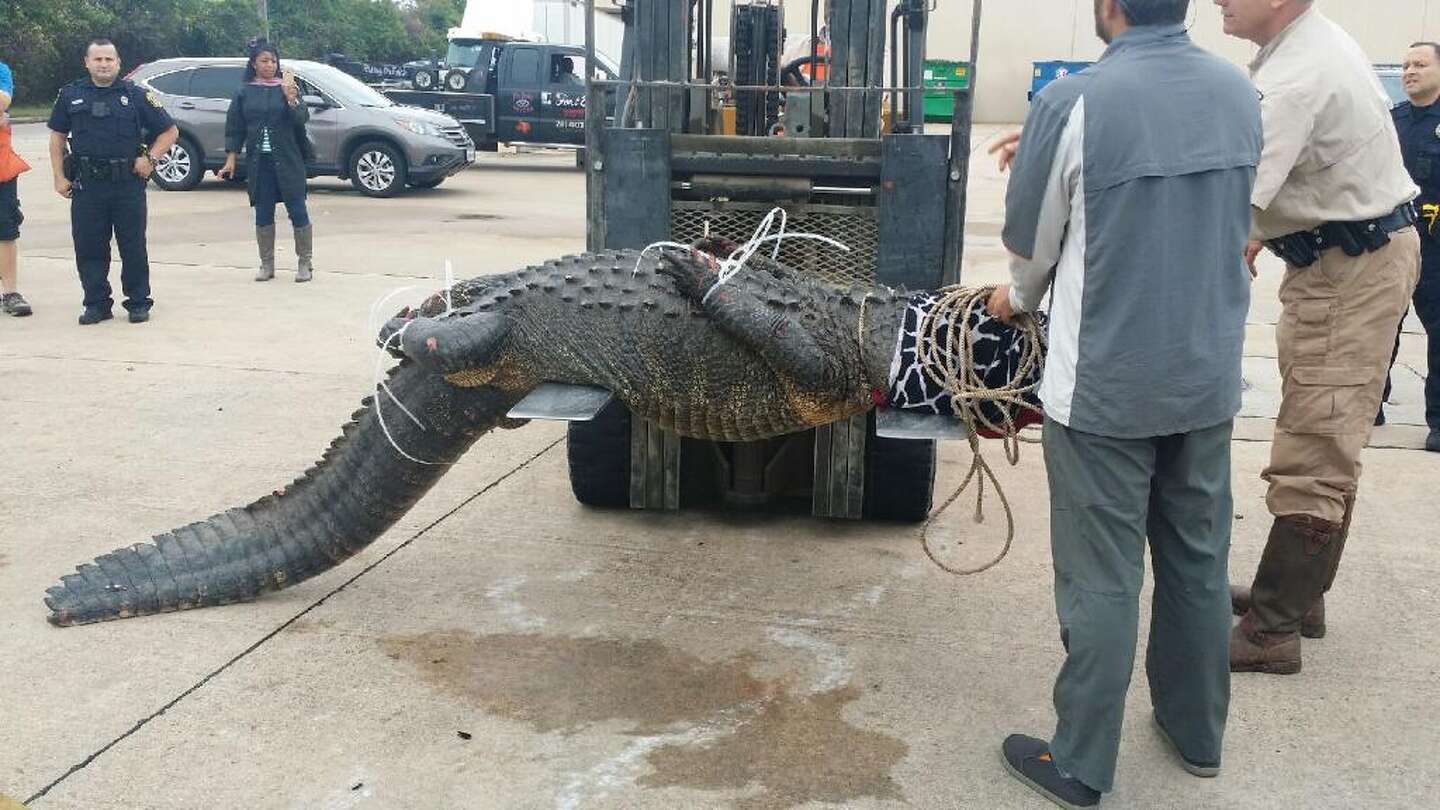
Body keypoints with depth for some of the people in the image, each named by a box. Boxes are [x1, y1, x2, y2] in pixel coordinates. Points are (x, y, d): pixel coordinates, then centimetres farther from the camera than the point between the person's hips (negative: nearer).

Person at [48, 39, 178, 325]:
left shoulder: (136, 95, 4)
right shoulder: (71, 95, 9)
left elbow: (170, 131, 9)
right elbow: (57, 137, 14)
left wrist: (150, 157, -4)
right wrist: (60, 177, 6)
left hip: (128, 183, -2)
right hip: (86, 185, 2)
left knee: (133, 247, 3)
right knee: (88, 247, 4)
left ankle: (138, 303, 14)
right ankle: (96, 304, 15)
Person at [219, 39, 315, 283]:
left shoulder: (287, 87, 3)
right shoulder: (244, 93, 7)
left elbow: (302, 119, -7)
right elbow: (234, 128, 9)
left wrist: (291, 98, -22)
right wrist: (231, 159, 3)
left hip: (288, 162, -2)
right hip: (258, 162, 2)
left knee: (297, 210, -3)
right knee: (263, 214, 7)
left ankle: (305, 263, 6)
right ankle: (267, 264, 16)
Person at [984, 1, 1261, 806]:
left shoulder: (1075, 102, -16)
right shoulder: (1240, 92, 2)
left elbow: (1030, 238, -4)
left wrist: (1020, 297, 20)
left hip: (1106, 384, -5)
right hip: (1210, 377, 6)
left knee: (1102, 579, 5)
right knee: (1200, 561, 18)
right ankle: (1198, 733, 36)